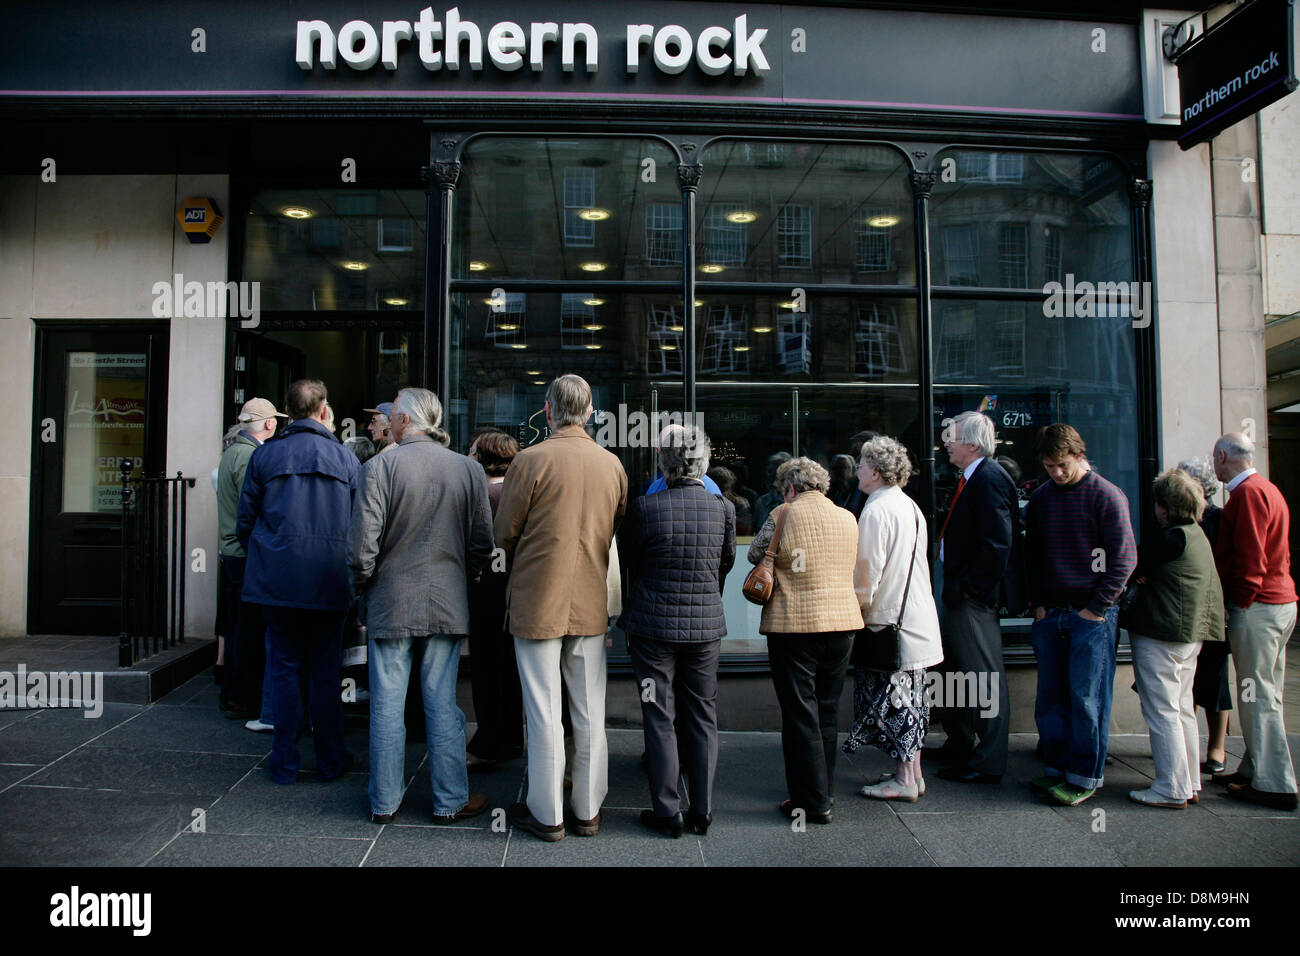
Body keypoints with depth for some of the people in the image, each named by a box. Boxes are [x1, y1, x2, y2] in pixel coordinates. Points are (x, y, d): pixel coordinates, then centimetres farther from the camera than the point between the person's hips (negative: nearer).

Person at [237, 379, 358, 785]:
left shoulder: (264, 455, 0)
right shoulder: (346, 458, -1)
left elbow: (245, 518, 4)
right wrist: (350, 570, 15)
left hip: (277, 579, 1)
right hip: (330, 582, 0)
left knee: (284, 668, 9)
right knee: (326, 672, 9)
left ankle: (285, 762, 16)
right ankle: (330, 760, 18)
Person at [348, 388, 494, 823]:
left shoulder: (380, 467, -9)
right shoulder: (469, 469, -1)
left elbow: (362, 545, -12)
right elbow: (483, 543, 0)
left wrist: (363, 586, 6)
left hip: (390, 602, -2)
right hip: (447, 604, 2)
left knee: (387, 705, 9)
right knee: (442, 705, 9)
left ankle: (385, 802, 21)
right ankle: (450, 800, 19)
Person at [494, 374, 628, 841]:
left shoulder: (529, 460, -13)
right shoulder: (612, 464, 0)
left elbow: (504, 533, -6)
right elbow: (615, 530, 9)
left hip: (537, 601, -4)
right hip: (590, 603, 4)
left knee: (544, 713, 6)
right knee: (590, 714, 13)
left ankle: (546, 815, 18)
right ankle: (588, 811, 24)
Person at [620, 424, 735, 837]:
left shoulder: (644, 507, -13)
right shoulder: (723, 508, -5)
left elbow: (627, 560, 1)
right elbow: (726, 563, 8)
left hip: (653, 625, -2)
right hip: (706, 625, 3)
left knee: (660, 718, 8)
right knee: (702, 717, 13)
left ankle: (667, 812, 15)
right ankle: (702, 811, 21)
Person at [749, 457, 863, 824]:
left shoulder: (784, 515, -8)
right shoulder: (848, 518, 7)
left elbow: (755, 554, 3)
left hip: (795, 625, -5)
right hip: (842, 621, 5)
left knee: (800, 714, 2)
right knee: (827, 711, 16)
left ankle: (813, 802, 6)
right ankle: (824, 791, 27)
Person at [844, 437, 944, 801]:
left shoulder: (876, 511, -17)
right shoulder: (910, 506, 12)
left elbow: (867, 572, -18)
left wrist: (857, 609, -5)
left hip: (889, 619, -9)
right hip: (916, 617, 9)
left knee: (893, 699, -1)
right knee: (909, 698, 15)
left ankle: (903, 780, 6)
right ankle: (913, 772, 23)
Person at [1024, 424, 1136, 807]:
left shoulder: (1106, 496, -7)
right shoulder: (1040, 498, 10)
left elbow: (1124, 558, -8)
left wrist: (1096, 608, -10)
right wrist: (1037, 604, 7)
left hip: (1091, 614, -5)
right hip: (1050, 614, 5)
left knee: (1086, 698, -1)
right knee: (1050, 696, 9)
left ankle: (1085, 777, 10)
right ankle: (1057, 767, 21)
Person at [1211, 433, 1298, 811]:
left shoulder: (1248, 492, -15)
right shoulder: (1266, 489, 18)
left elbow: (1250, 556, -20)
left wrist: (1240, 603, -13)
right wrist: (1244, 600, 17)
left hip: (1257, 608, -11)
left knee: (1257, 697, -5)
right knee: (1265, 693, 14)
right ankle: (1256, 769, 22)